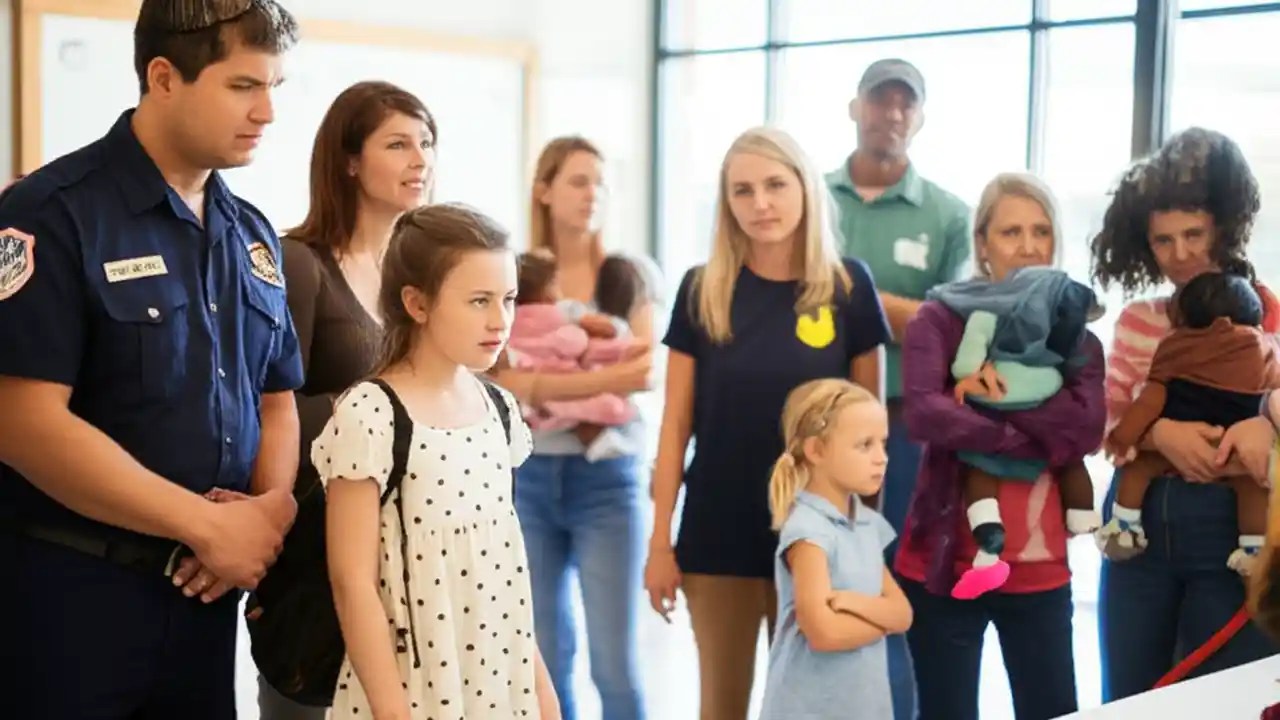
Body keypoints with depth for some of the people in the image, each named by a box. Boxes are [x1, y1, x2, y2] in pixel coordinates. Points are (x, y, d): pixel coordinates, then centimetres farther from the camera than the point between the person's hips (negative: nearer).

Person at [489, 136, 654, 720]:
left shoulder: (632, 273, 2)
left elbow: (645, 372, -10)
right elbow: (505, 379, -4)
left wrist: (545, 385, -16)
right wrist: (606, 377, -14)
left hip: (606, 476, -2)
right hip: (528, 476, 2)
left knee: (615, 662, -4)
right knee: (543, 659, 10)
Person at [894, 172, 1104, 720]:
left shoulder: (1077, 337, 9)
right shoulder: (940, 320, -2)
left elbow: (1085, 432, -8)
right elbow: (924, 413, -19)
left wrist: (1005, 397, -17)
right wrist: (1035, 441, -15)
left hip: (1041, 568, 3)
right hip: (944, 560, -3)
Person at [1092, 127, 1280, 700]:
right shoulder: (1136, 321, 6)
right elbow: (1105, 422, 3)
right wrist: (1159, 433, -17)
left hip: (1233, 530, -3)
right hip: (1141, 524, 3)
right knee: (1125, 703, 12)